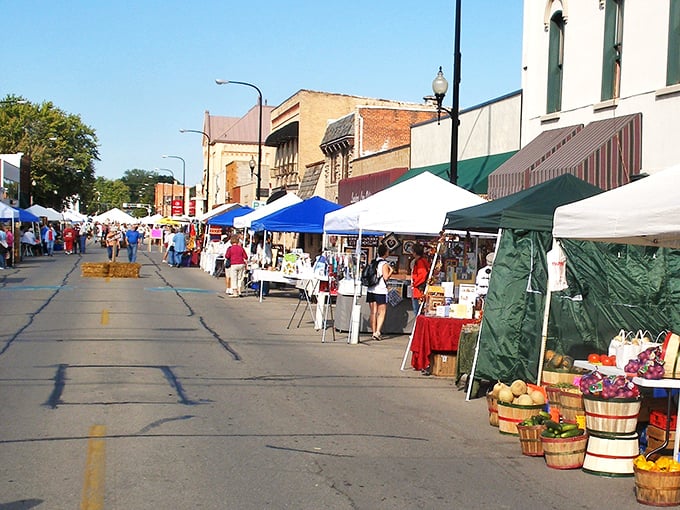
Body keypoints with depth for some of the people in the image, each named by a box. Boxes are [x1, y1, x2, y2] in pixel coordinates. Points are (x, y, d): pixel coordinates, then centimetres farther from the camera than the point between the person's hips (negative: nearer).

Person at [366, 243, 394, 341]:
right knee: (382, 312, 1)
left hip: (371, 290, 5)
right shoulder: (384, 264, -10)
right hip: (381, 291, -5)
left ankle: (374, 332, 11)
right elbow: (386, 277, -15)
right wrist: (391, 271, 0)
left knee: (373, 312, 9)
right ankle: (378, 331, -11)